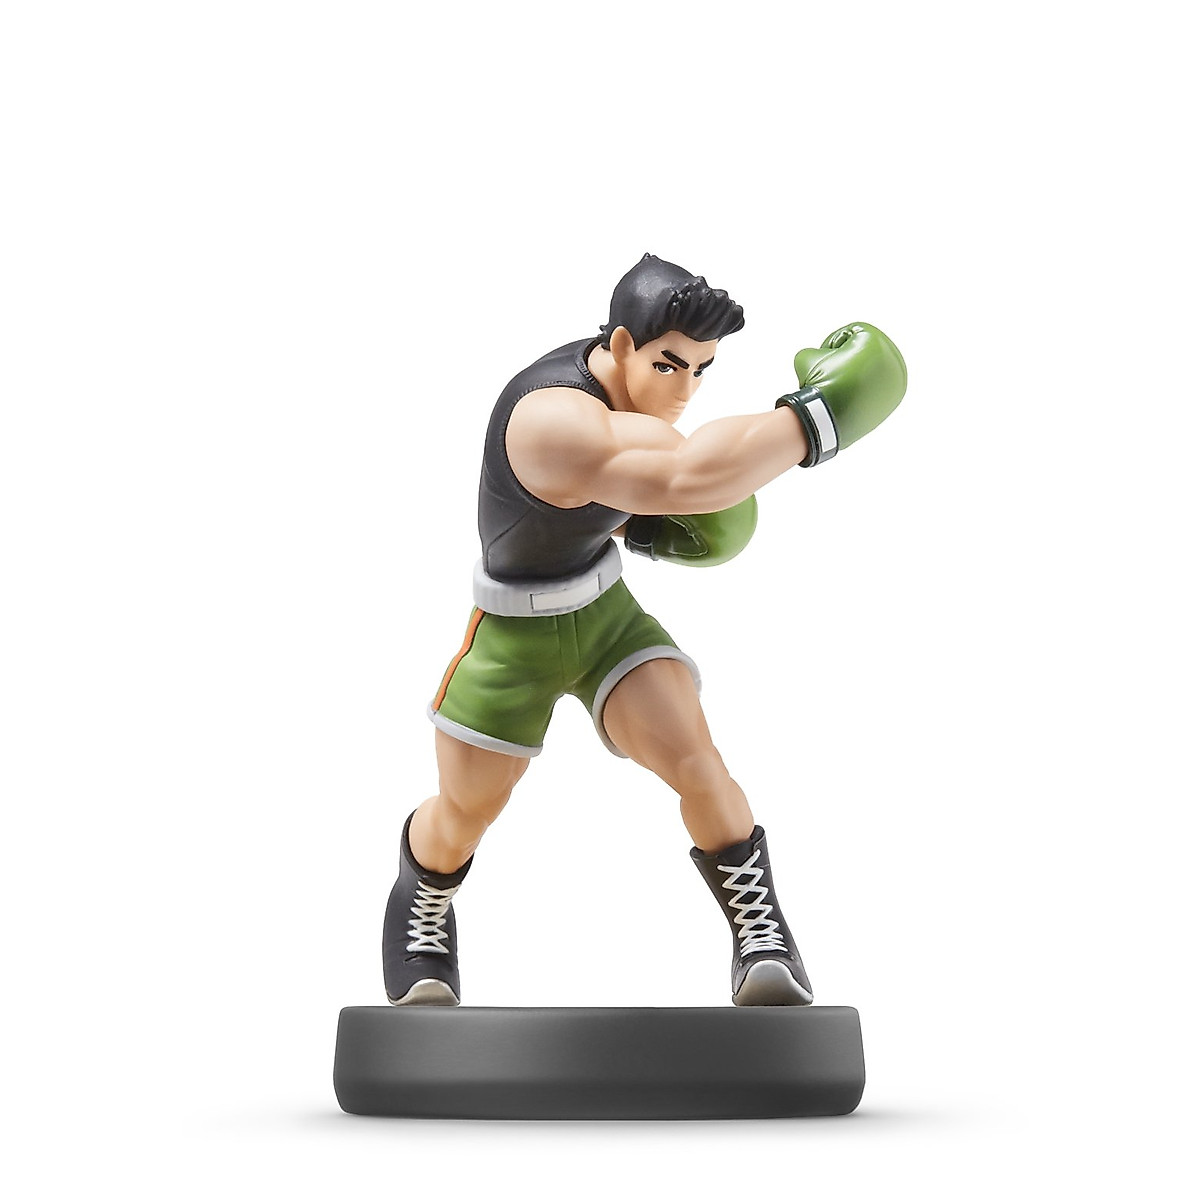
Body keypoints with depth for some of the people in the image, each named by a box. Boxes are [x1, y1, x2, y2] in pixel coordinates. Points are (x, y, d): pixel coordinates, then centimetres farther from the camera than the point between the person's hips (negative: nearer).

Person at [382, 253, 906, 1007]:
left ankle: (764, 939, -8)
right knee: (466, 813, 12)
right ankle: (422, 907, 44)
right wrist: (818, 418, -46)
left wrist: (642, 526, -6)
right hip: (513, 636, -5)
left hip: (608, 614, 6)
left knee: (693, 760, -18)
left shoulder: (623, 380, -6)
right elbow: (690, 478, -51)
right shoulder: (557, 420, -35)